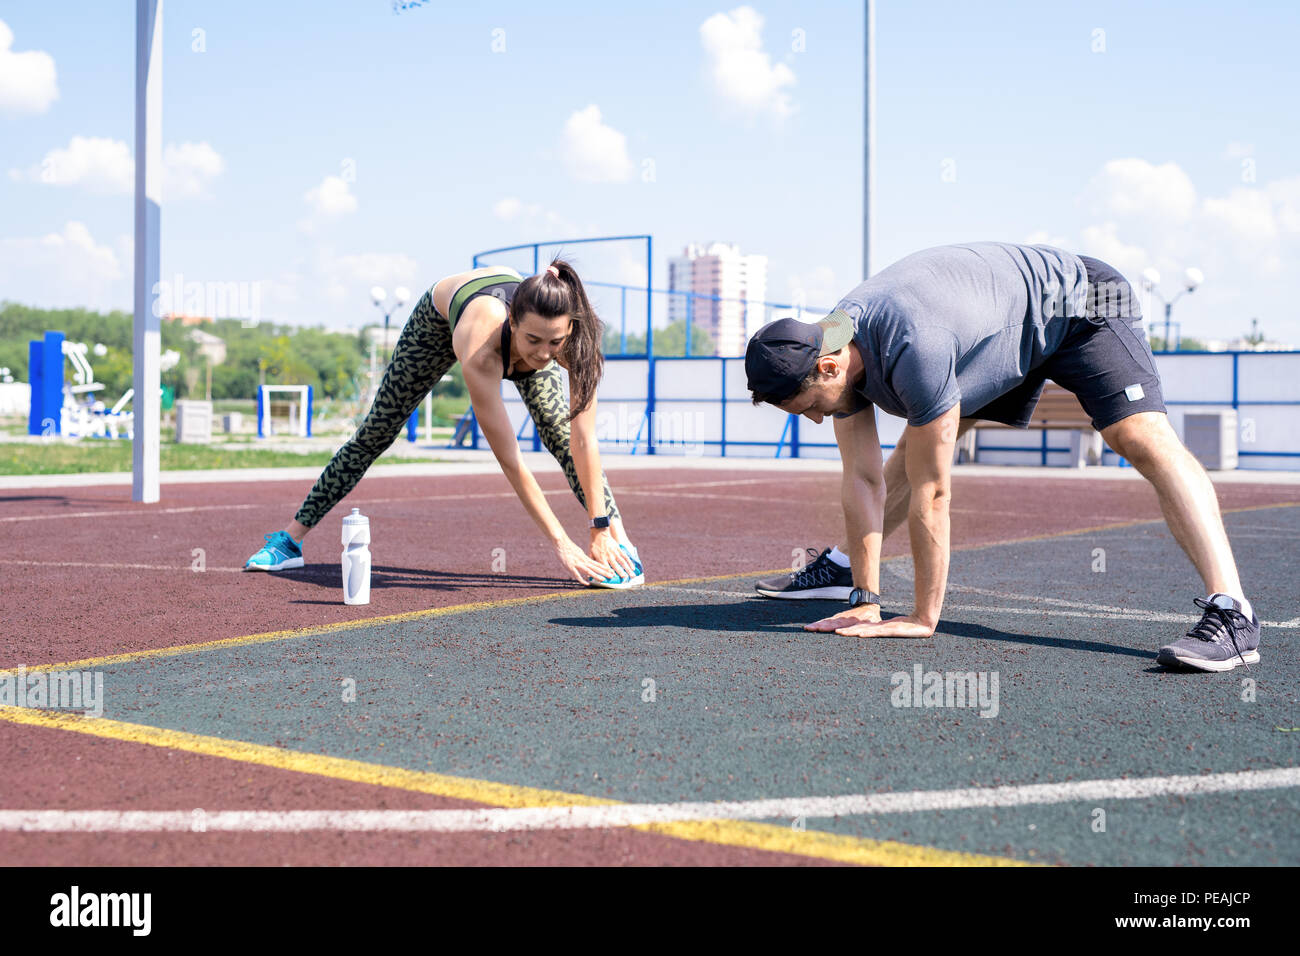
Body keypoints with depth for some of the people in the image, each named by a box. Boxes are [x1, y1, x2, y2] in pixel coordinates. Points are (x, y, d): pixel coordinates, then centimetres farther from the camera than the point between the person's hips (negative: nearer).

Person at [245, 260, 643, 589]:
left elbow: (584, 442, -36)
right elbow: (510, 460, -45)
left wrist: (603, 530, -38)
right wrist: (560, 542, -45)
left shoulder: (575, 337, -42)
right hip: (441, 316, -2)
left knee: (562, 435, -18)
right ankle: (290, 538, 20)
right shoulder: (480, 351, -49)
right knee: (374, 435, 6)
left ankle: (621, 546, -10)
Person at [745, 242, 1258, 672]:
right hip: (1004, 330, 9)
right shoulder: (829, 347, -15)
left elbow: (931, 494, -35)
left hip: (1078, 306, -8)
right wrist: (865, 602, -13)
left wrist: (923, 618, -27)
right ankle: (845, 567, 30)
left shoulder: (915, 348, -40)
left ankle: (1232, 616, -36)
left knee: (1144, 439, -29)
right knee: (915, 447, 10)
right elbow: (862, 480, -11)